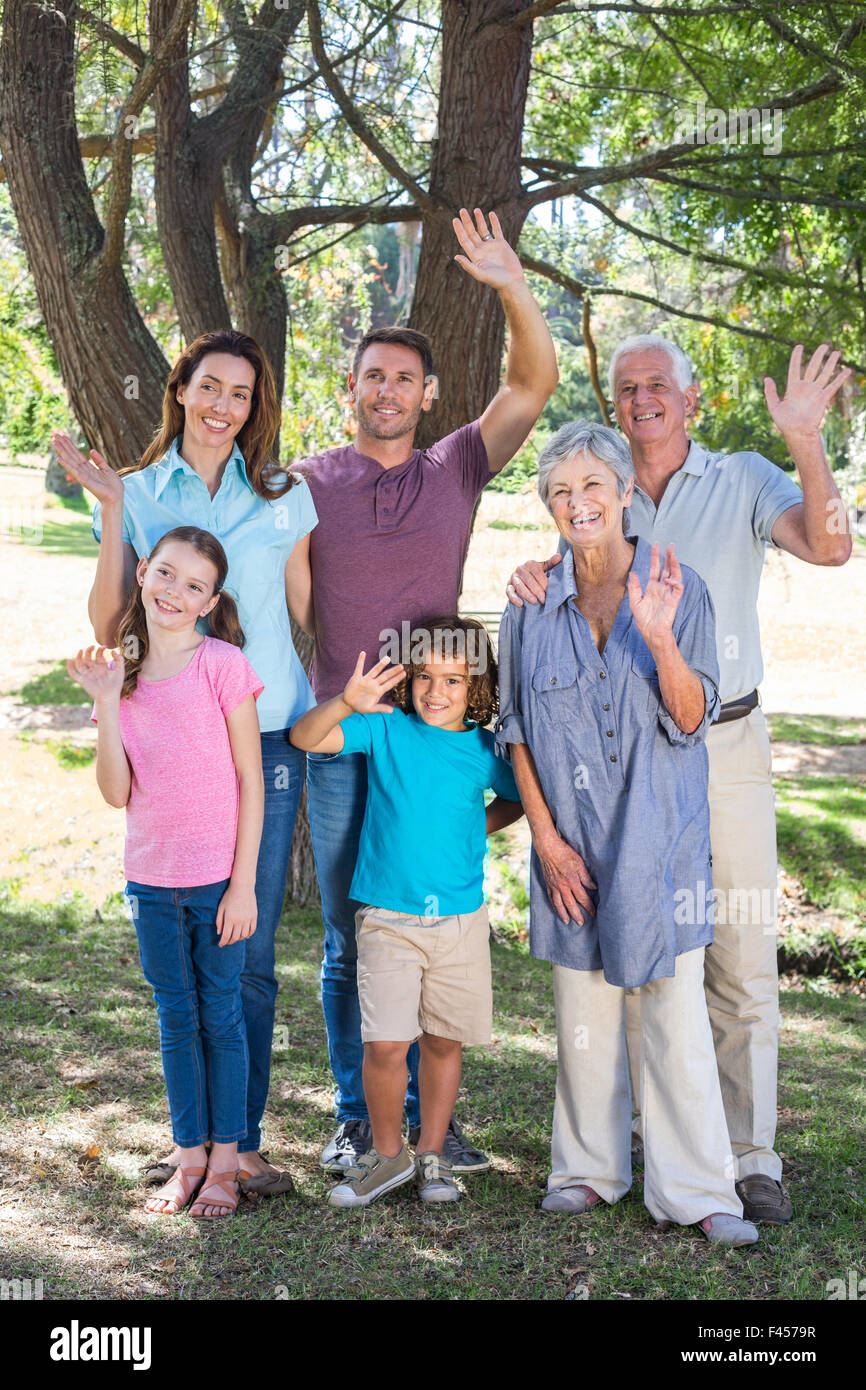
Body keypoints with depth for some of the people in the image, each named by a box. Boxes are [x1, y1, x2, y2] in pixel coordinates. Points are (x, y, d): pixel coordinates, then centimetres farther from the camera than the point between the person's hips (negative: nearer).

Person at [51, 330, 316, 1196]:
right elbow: (107, 629, -2)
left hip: (265, 737, 0)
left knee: (248, 951, -1)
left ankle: (242, 1141, 9)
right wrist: (110, 513, -8)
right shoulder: (137, 494, 6)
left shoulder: (285, 498, 9)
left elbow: (310, 616, 14)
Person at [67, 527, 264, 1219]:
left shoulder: (222, 664, -10)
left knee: (221, 1016, 7)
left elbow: (251, 783, -8)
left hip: (218, 877, -4)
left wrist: (243, 883, -10)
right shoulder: (123, 670, 3)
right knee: (177, 1018, 14)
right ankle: (190, 1155, 26)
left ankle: (225, 1160, 20)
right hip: (151, 876, 4)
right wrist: (105, 702, -12)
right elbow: (117, 792, -3)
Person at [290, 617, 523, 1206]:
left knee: (444, 1041, 11)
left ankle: (432, 1154, 28)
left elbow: (517, 799, 21)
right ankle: (388, 1153, 15)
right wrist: (345, 703, -28)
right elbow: (305, 737, -11)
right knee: (386, 1044, -8)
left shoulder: (484, 750, 3)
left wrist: (477, 828, 6)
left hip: (461, 919, 2)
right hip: (387, 918, -2)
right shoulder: (386, 729, -2)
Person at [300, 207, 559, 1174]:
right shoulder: (309, 484, 6)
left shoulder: (455, 470, 7)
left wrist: (512, 289, -15)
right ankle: (355, 1114, 18)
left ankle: (428, 1114, 16)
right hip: (338, 734, 0)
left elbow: (534, 385, -2)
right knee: (348, 933, 5)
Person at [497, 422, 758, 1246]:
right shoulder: (533, 602, 3)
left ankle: (694, 1190, 5)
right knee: (582, 1008, 9)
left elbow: (692, 718, -6)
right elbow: (516, 729, 6)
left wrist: (659, 637, -23)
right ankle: (588, 1168, 24)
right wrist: (546, 837, -2)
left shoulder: (677, 588, -2)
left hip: (660, 836, -2)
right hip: (572, 838, 2)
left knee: (676, 1008, -2)